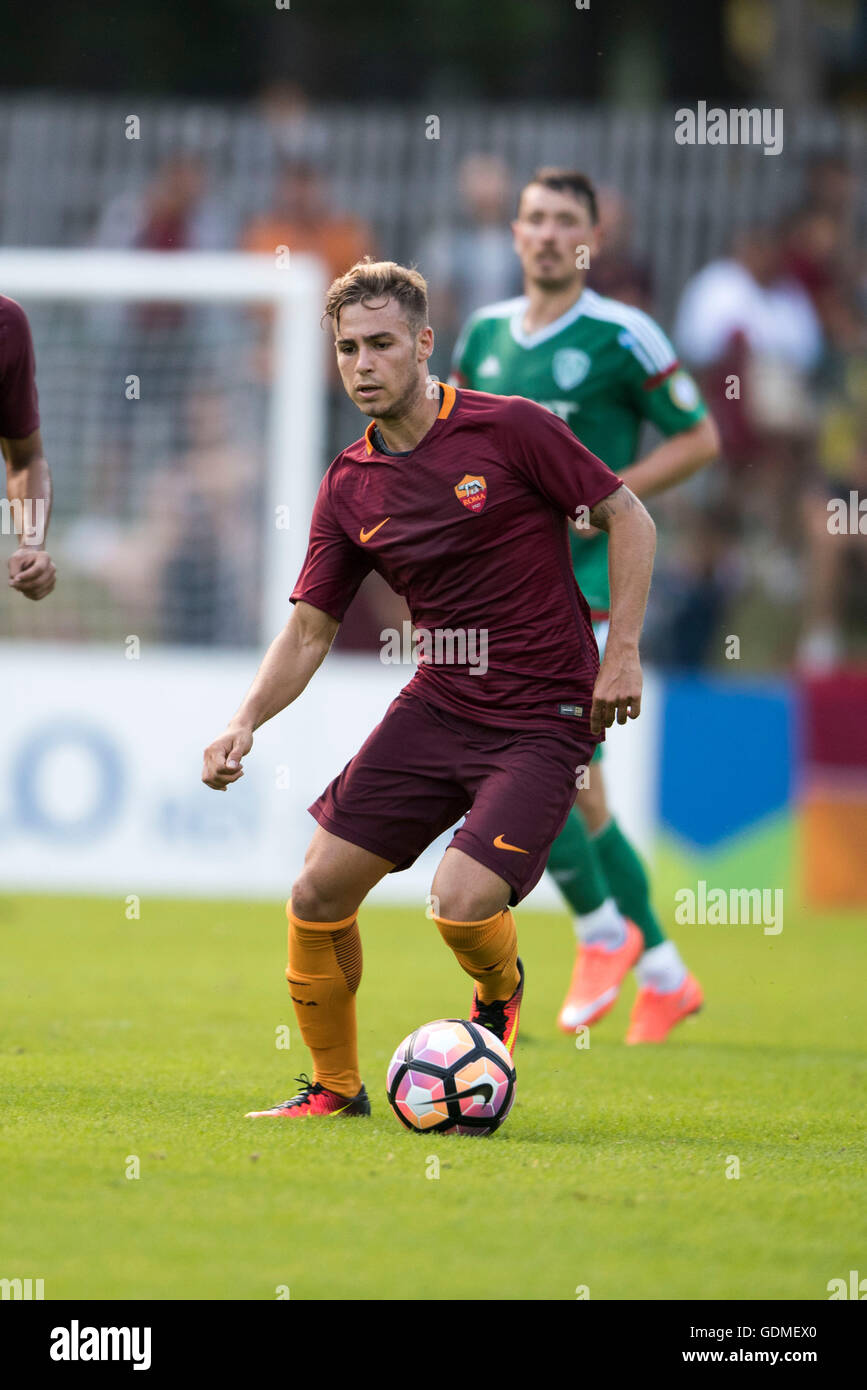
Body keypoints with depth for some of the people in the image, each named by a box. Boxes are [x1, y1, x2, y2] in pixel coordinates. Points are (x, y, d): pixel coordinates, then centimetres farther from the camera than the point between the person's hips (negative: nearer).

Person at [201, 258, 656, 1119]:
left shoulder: (510, 430, -11)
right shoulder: (348, 487, 4)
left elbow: (627, 518, -4)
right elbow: (309, 629, 7)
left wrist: (622, 652, -10)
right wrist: (246, 722, -9)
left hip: (543, 717, -5)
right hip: (437, 705, 5)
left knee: (462, 904, -20)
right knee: (319, 892, -2)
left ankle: (500, 993, 17)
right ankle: (335, 1086, 20)